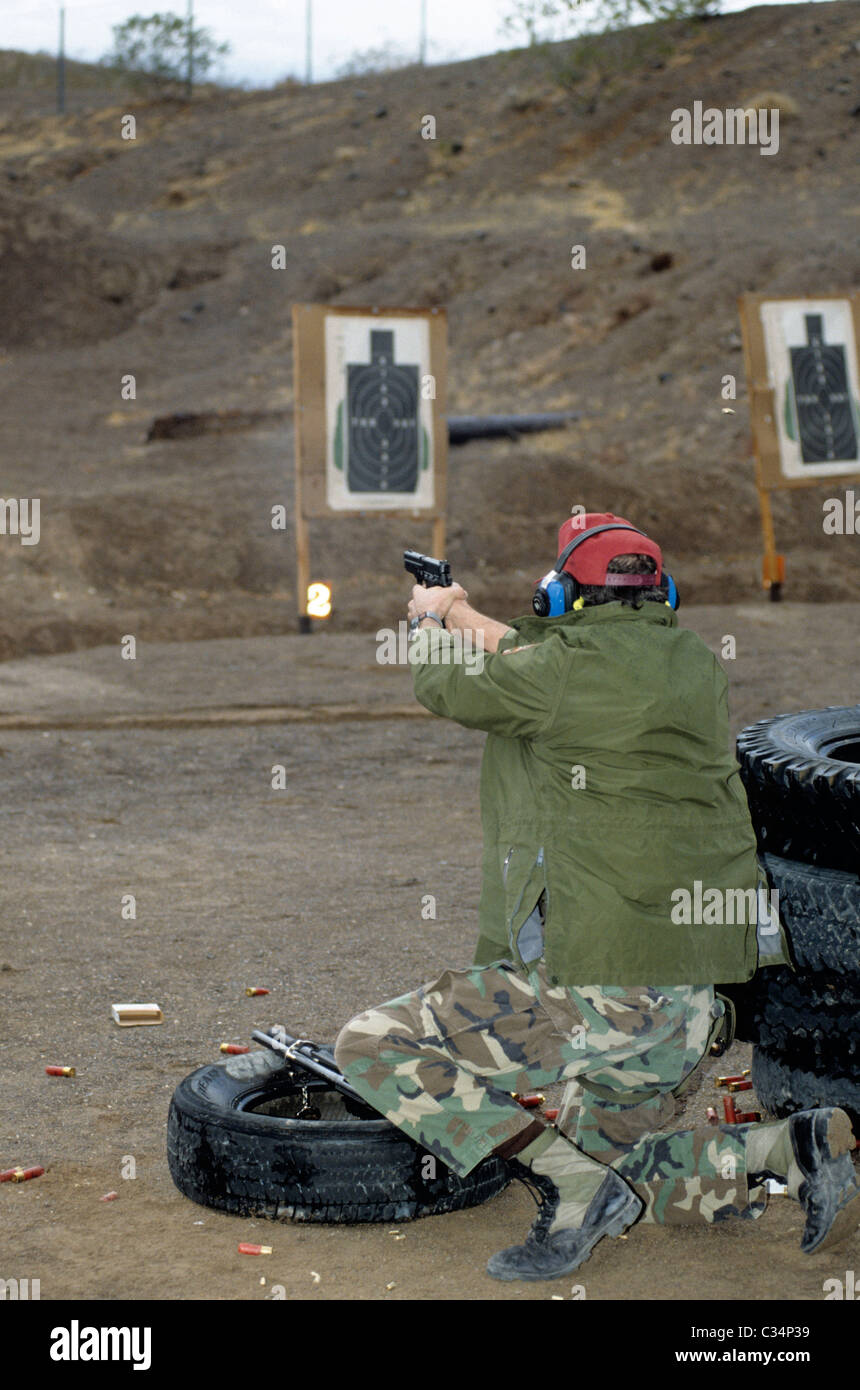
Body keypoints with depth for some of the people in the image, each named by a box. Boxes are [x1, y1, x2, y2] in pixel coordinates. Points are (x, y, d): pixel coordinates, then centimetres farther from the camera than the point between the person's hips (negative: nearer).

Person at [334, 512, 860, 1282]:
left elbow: (448, 686, 6)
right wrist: (467, 617, 41)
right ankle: (789, 1148, 2)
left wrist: (431, 620, 27)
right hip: (697, 1007, 8)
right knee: (617, 1166, 24)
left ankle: (577, 1185, -10)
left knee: (373, 1048, -2)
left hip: (599, 989, -8)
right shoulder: (693, 661, 9)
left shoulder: (572, 665, -13)